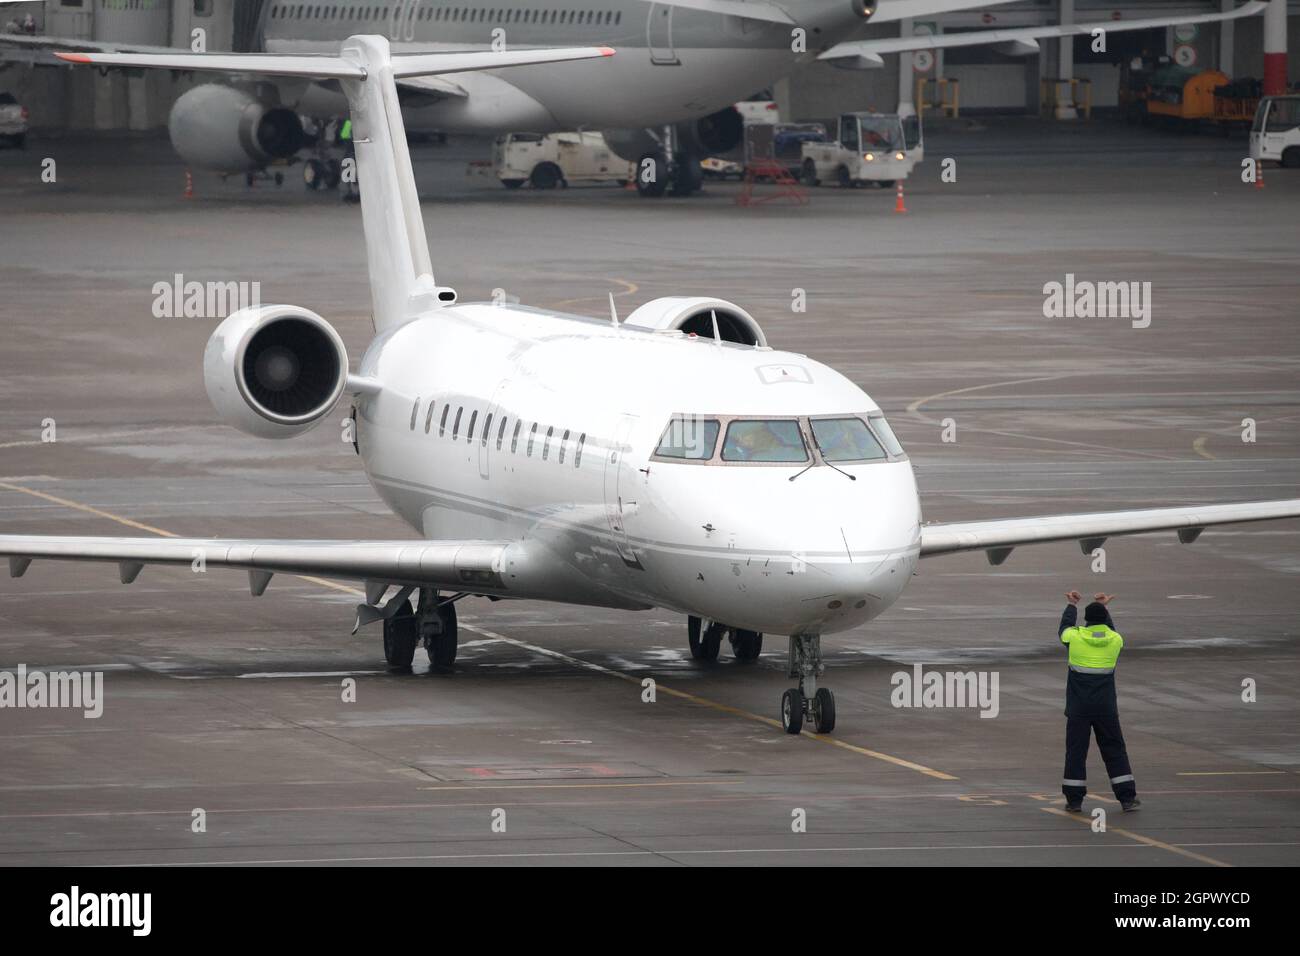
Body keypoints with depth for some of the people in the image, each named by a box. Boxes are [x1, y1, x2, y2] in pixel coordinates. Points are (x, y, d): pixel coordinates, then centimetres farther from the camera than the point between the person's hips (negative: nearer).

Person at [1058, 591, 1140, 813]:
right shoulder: (1115, 640, -3)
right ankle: (1127, 798, 5)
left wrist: (1072, 605, 31)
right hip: (1106, 708, 1)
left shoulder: (1076, 638, -8)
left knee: (1076, 751, 5)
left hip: (1078, 708, -1)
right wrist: (1104, 607, 35)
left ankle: (1074, 800, 5)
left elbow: (1064, 628, 16)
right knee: (1114, 751, 7)